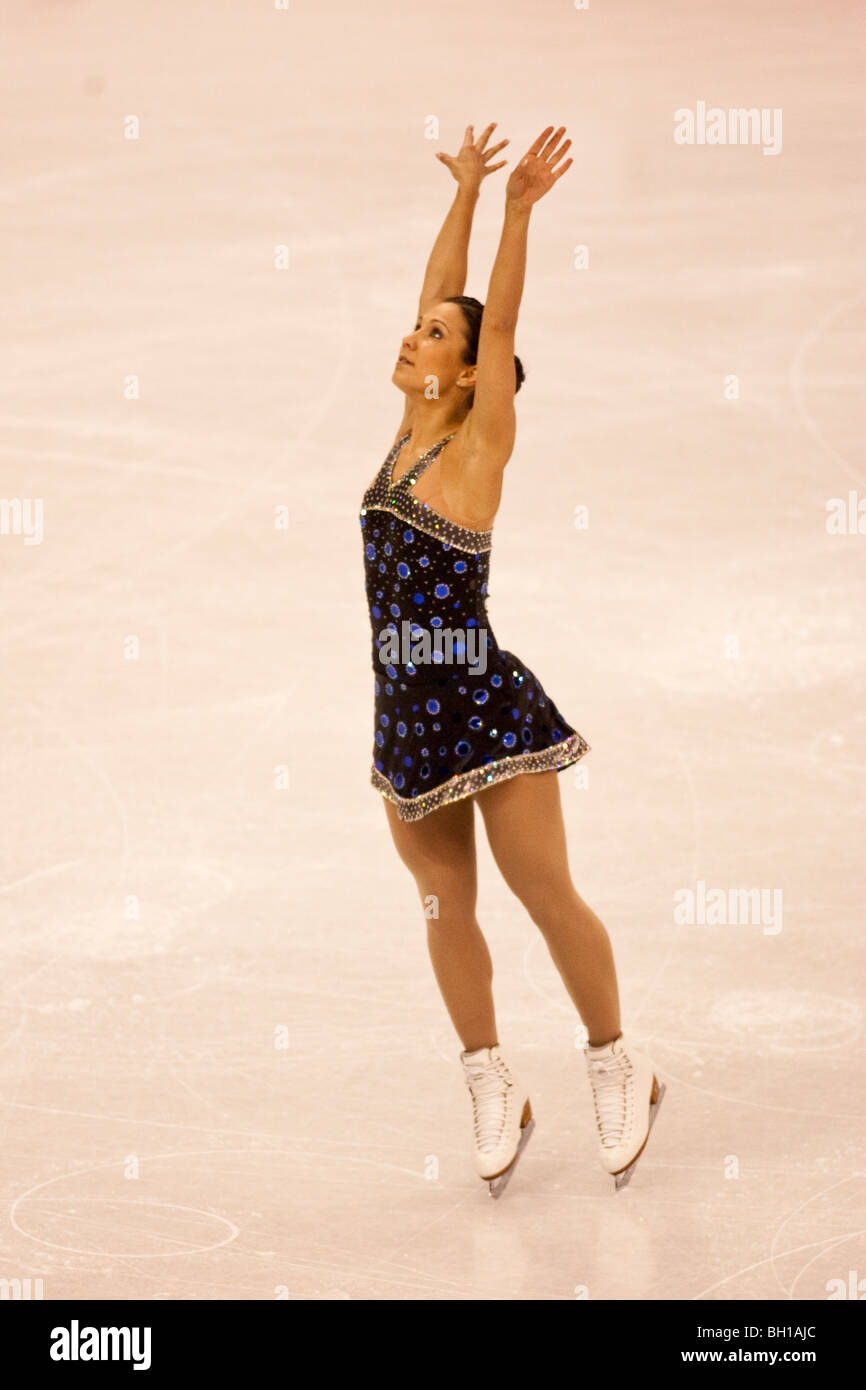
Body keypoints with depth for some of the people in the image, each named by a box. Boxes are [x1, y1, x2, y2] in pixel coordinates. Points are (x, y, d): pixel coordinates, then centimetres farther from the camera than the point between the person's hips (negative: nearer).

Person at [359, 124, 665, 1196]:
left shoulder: (479, 444, -9)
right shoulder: (412, 428, 7)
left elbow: (499, 319, -18)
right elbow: (441, 293, 10)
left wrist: (519, 209, -23)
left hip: (484, 705, -7)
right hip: (407, 716, 7)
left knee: (547, 898, 0)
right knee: (445, 911, 10)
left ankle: (618, 1069, 15)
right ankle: (493, 1094, 20)